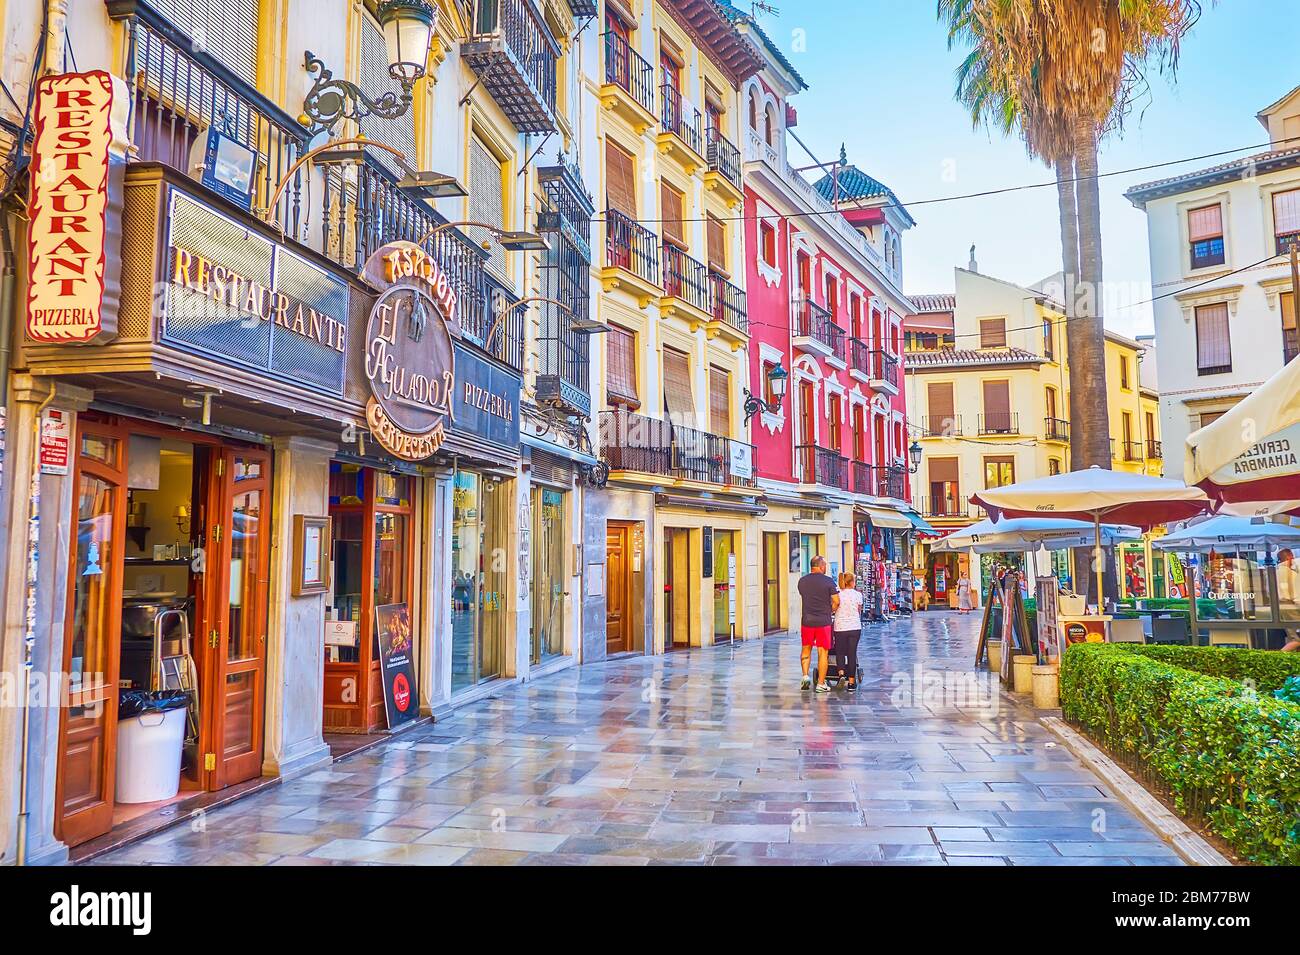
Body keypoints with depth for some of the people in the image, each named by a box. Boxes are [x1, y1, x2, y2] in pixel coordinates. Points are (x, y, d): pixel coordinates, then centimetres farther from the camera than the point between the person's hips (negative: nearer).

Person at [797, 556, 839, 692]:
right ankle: (821, 684, 5)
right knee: (823, 652, 3)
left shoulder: (802, 581, 4)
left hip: (807, 620, 3)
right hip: (823, 622, -3)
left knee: (806, 650, 19)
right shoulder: (828, 581, -8)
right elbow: (836, 602, -7)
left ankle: (805, 676, 5)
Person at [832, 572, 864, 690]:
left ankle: (841, 673, -9)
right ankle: (851, 681, 8)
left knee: (840, 651, 15)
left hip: (840, 627, 0)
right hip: (855, 627, 0)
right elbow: (859, 611, 8)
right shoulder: (857, 594, -2)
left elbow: (833, 610, 1)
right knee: (852, 653, 7)